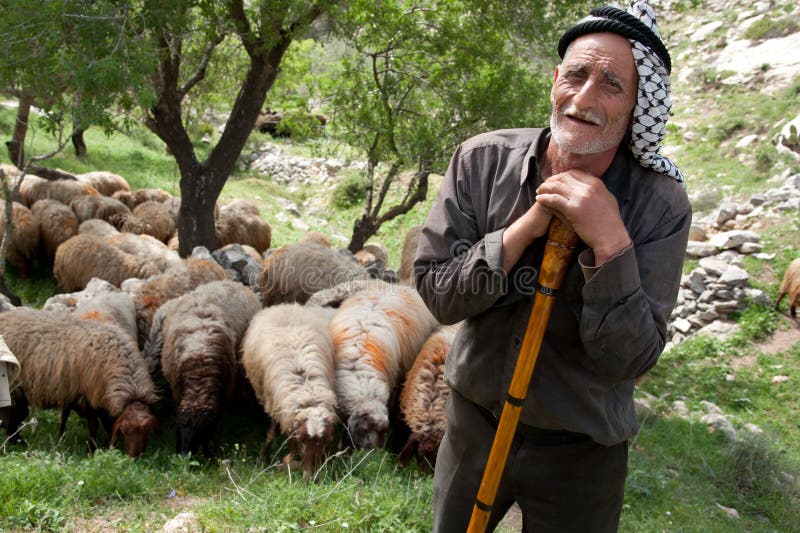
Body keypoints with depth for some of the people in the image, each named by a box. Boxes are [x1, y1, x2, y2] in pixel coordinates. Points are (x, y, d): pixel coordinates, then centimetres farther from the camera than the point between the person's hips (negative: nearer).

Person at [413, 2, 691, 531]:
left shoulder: (662, 207, -17)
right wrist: (527, 227, -26)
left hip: (580, 452, -2)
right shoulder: (483, 161, -12)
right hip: (475, 422, 3)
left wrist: (609, 242, -33)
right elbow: (436, 293, -15)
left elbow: (628, 360, -20)